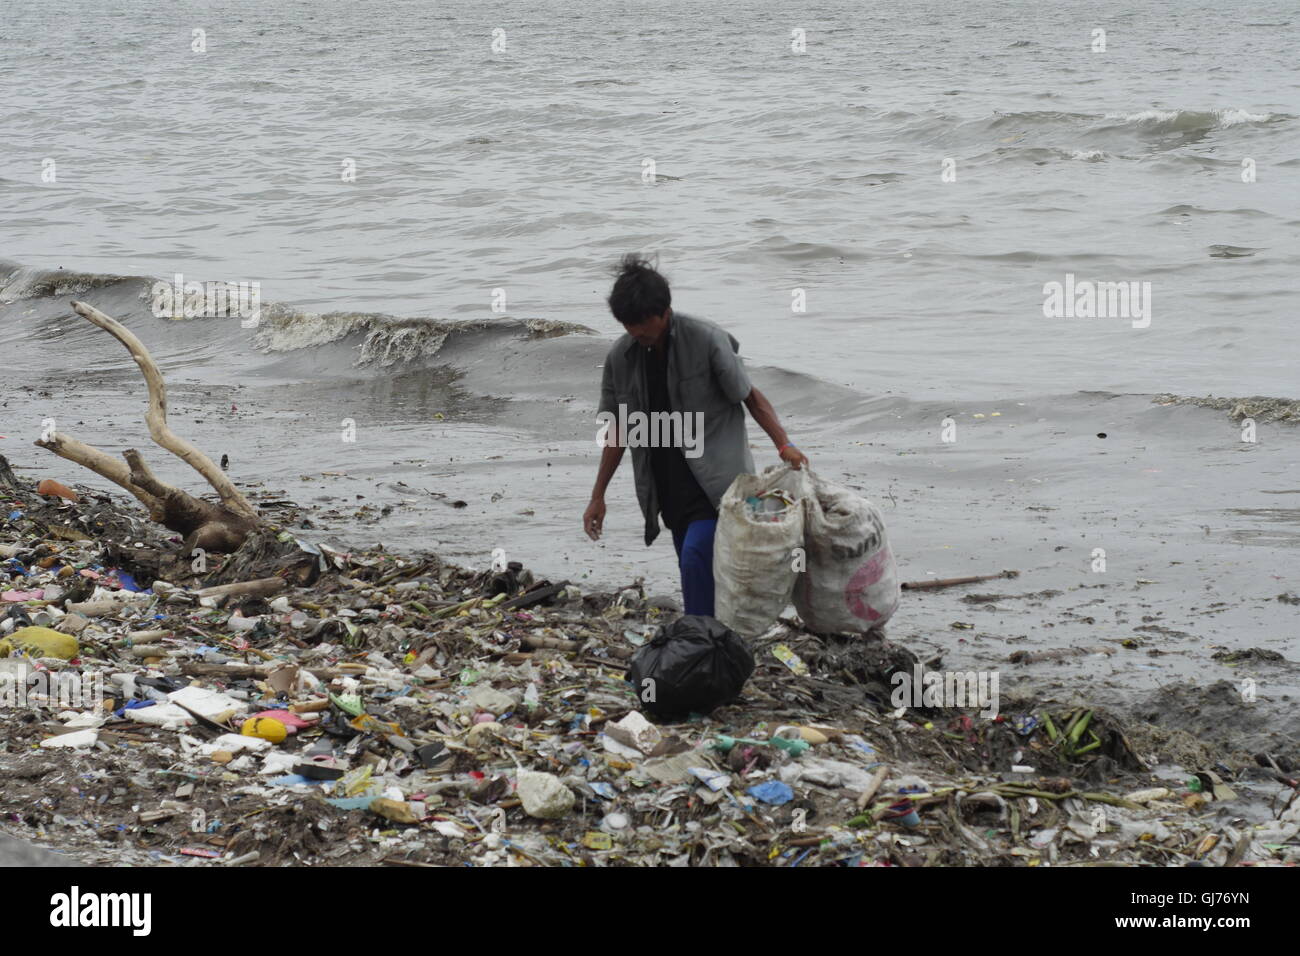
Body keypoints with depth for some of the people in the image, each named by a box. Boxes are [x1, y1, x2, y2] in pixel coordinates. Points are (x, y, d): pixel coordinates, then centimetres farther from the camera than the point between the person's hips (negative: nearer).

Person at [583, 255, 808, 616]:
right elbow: (616, 429, 11)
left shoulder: (707, 340, -12)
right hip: (669, 488, 5)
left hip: (715, 482, -5)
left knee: (696, 558, -22)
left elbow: (750, 397, -4)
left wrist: (784, 445, -17)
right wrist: (598, 496, 10)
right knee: (694, 569, 7)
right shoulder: (620, 357, 2)